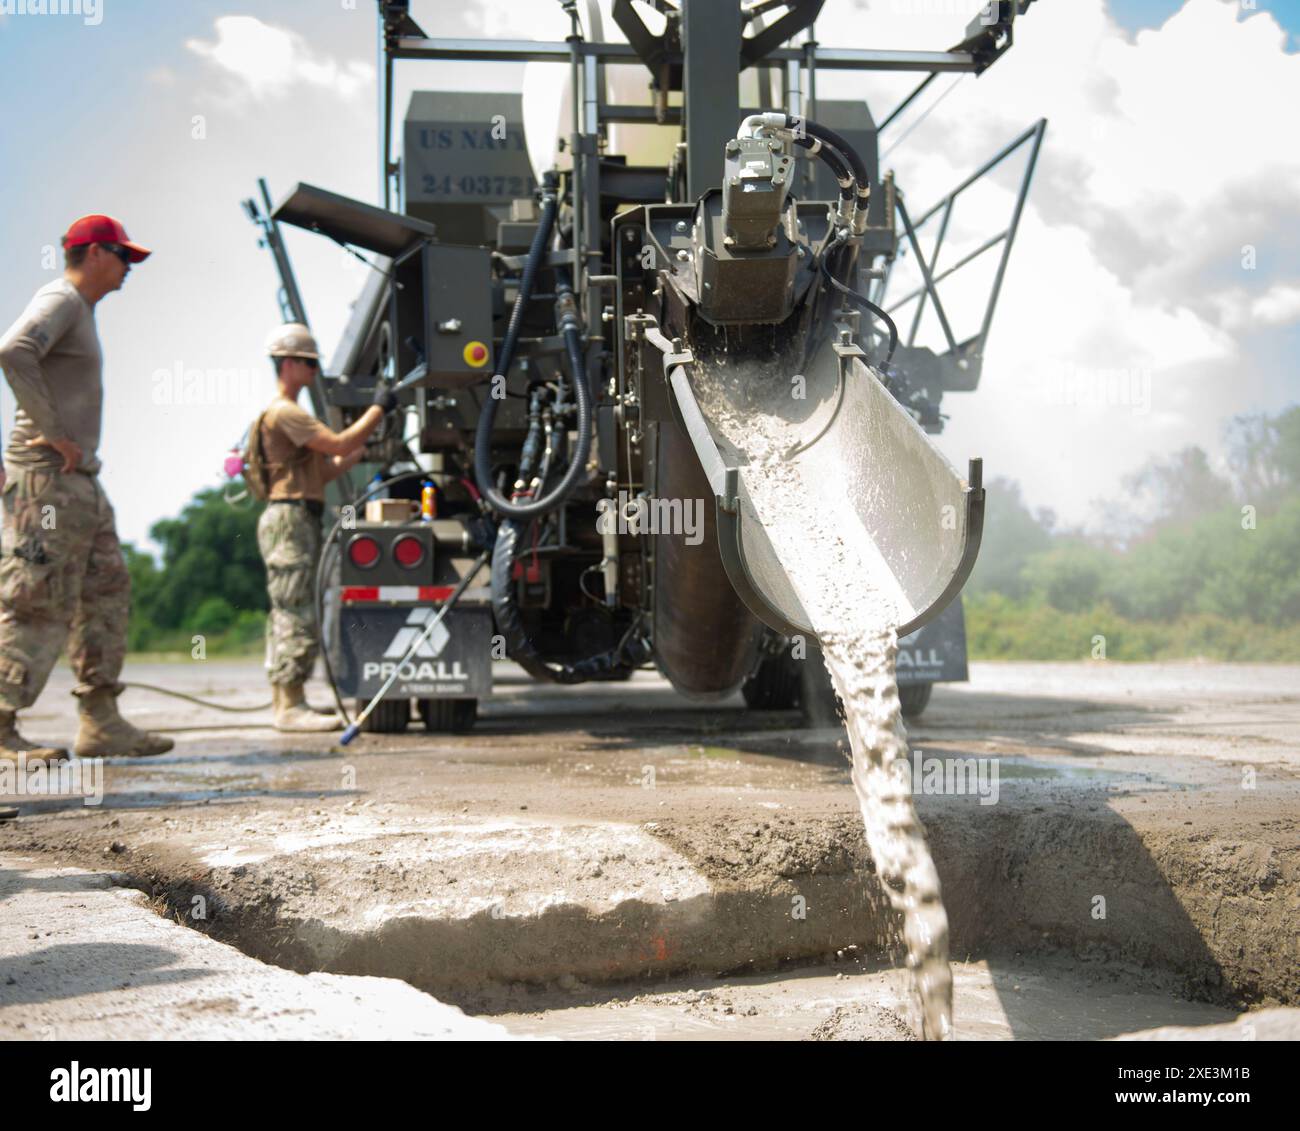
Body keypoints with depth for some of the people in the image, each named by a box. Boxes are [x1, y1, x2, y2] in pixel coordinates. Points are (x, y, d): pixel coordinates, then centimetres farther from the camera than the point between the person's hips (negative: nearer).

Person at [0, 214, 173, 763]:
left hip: (79, 479, 10)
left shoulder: (81, 310, 22)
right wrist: (52, 433, -23)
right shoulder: (59, 300, -8)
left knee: (106, 594, 9)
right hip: (48, 476, -10)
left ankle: (101, 722, 11)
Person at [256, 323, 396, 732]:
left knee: (286, 614, 10)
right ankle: (291, 705, -14)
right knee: (296, 613, -13)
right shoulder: (284, 413, -10)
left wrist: (362, 450, 9)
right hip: (290, 517, -11)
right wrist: (378, 409, -10)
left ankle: (284, 703, 12)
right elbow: (338, 443, -18)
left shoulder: (291, 414, 24)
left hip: (298, 520, 11)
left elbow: (323, 471, 19)